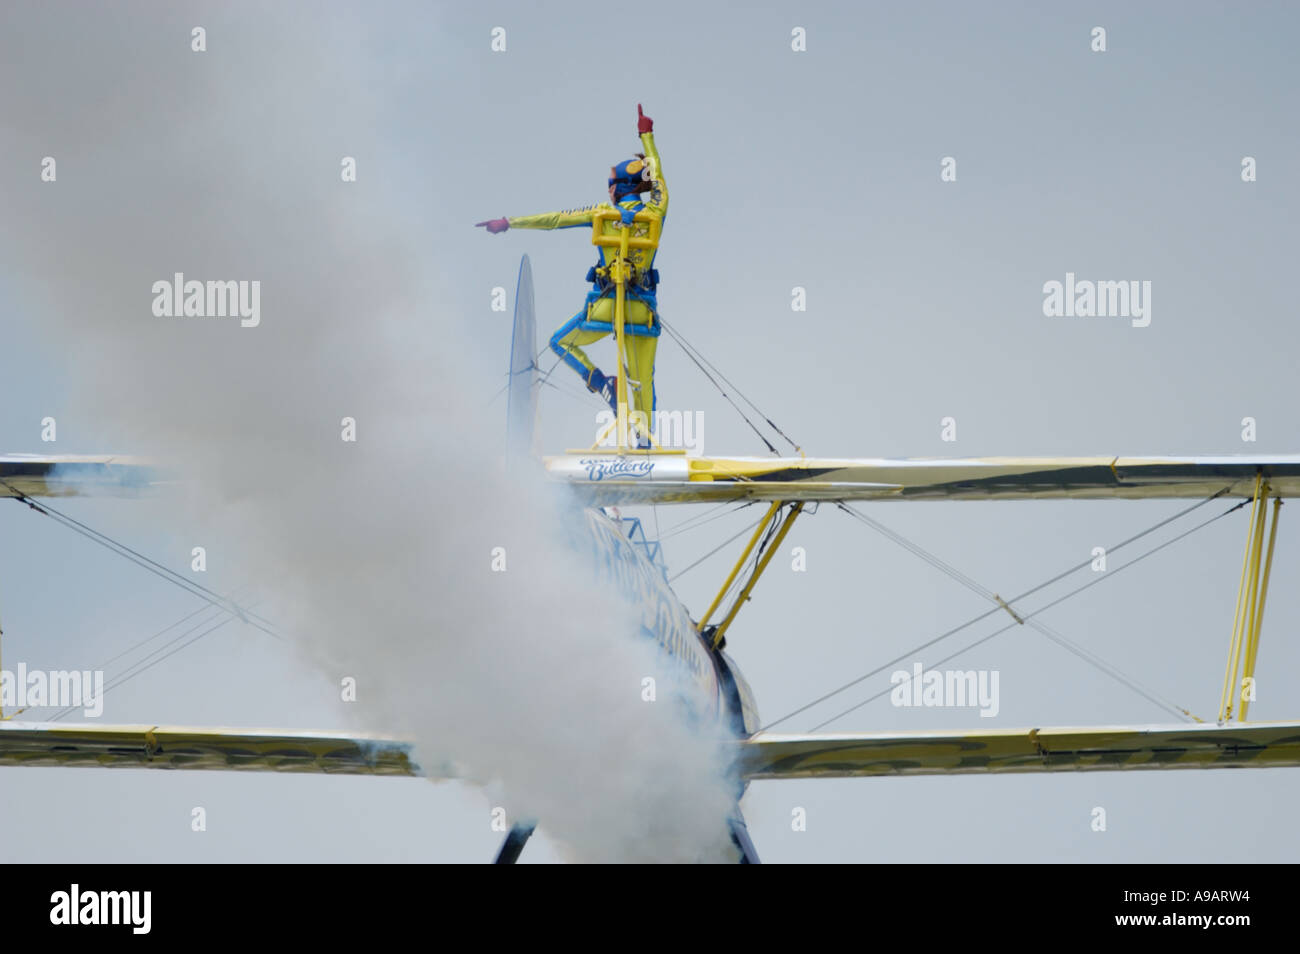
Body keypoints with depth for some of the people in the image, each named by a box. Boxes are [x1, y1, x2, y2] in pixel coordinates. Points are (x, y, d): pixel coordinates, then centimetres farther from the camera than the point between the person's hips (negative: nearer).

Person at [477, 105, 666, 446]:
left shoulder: (604, 213, -4)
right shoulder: (656, 211, 3)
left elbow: (556, 219, 2)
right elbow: (657, 175, 22)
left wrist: (508, 222, 10)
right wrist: (646, 136, 38)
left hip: (605, 306, -2)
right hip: (643, 310, 3)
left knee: (561, 342, 21)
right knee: (643, 381, 9)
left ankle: (601, 383, -2)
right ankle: (644, 440, 2)